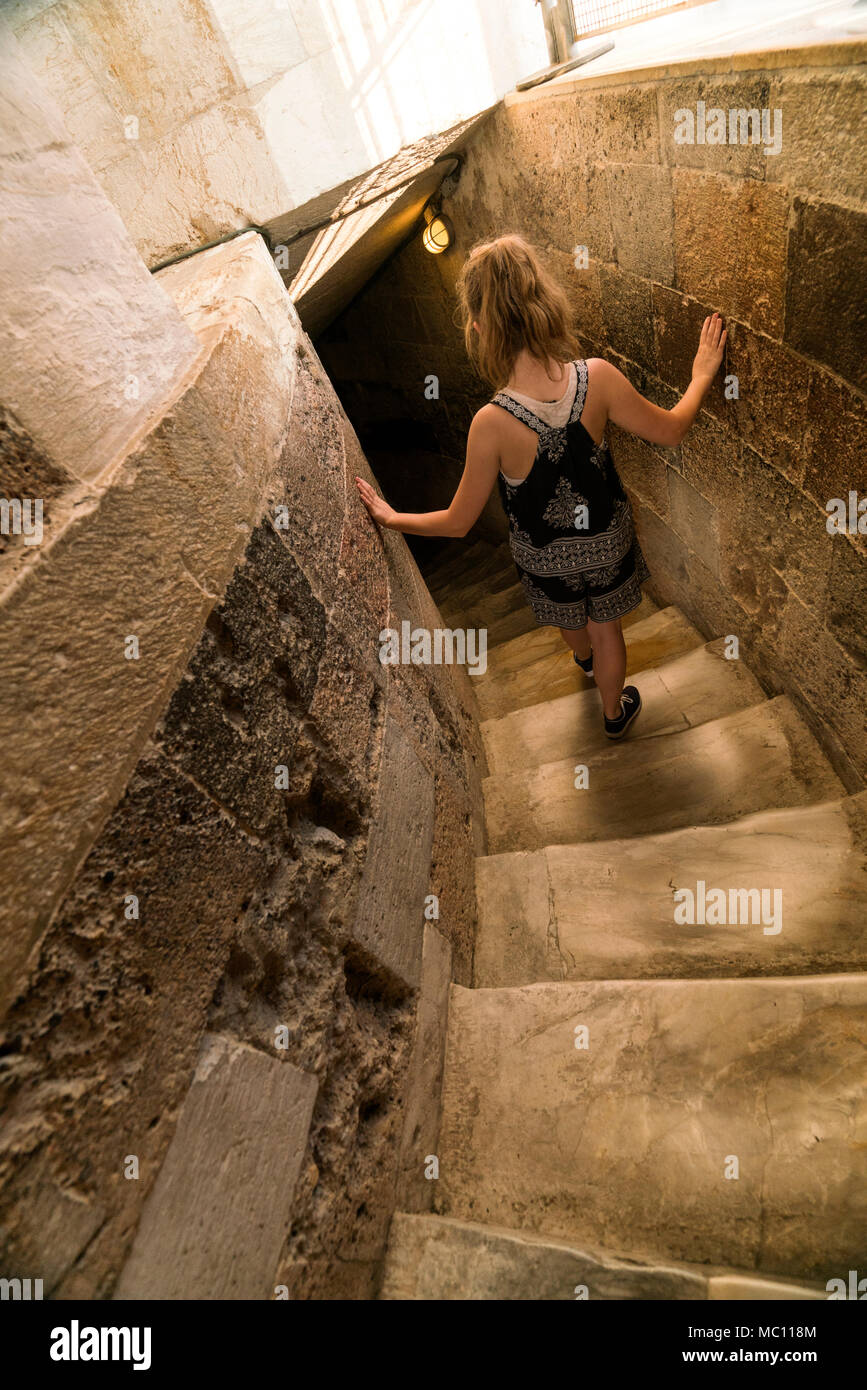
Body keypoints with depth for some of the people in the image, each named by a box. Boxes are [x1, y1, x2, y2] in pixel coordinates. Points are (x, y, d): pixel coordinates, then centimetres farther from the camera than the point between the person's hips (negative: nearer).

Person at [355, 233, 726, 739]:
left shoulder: (492, 424, -33)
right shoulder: (598, 377, -27)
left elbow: (459, 522, -20)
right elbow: (671, 431, -11)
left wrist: (392, 518, -5)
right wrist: (703, 373, 7)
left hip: (546, 558, 0)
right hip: (607, 541, 1)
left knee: (570, 620, 33)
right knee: (605, 626, 27)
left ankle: (586, 658, 69)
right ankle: (615, 710, 51)